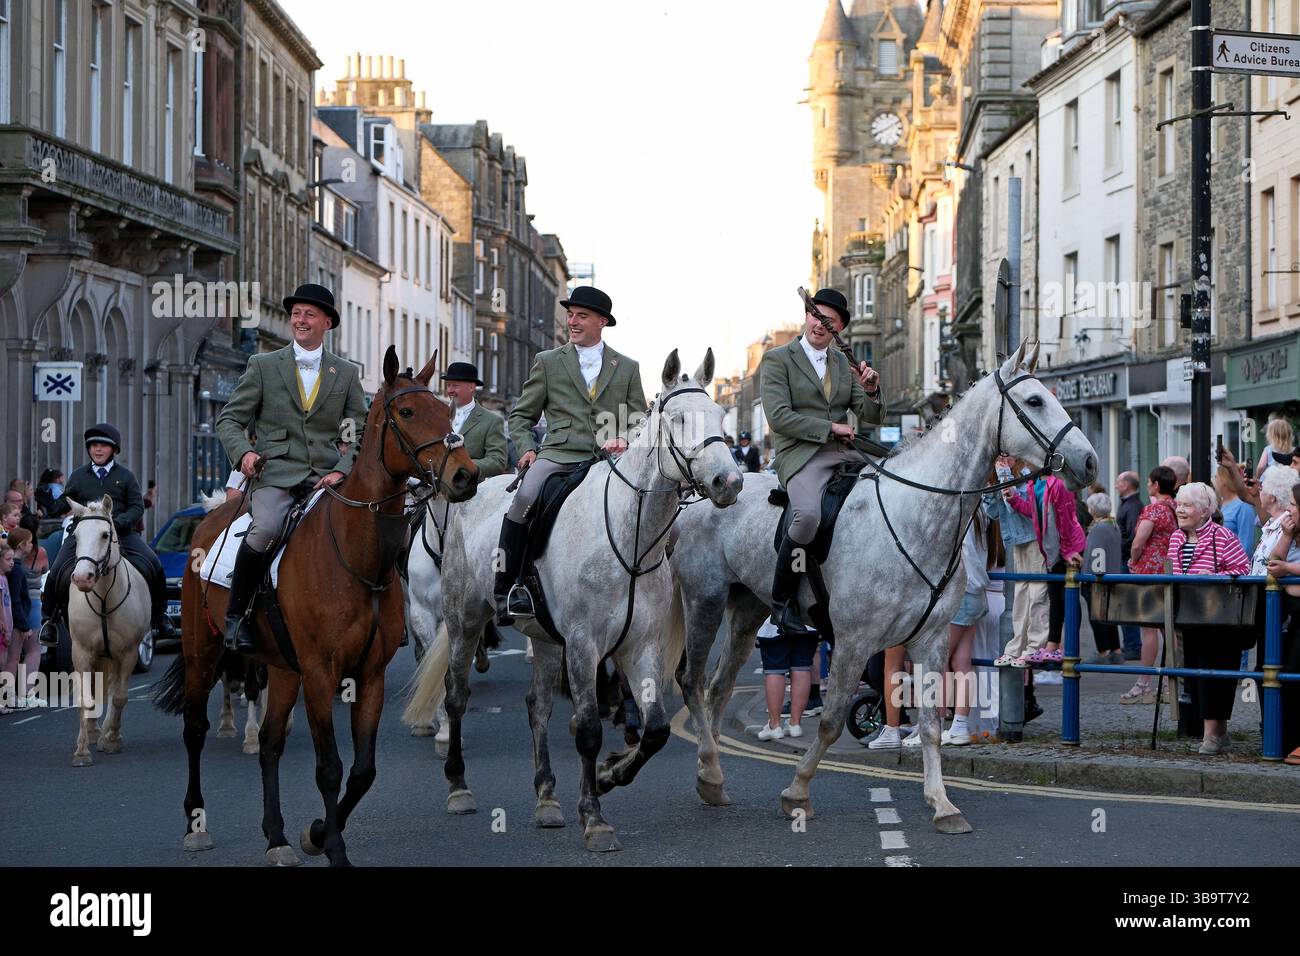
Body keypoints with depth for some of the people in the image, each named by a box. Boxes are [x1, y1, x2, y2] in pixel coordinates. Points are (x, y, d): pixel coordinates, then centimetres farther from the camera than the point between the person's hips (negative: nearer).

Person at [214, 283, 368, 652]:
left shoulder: (347, 373, 15)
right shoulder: (263, 366, 11)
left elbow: (360, 433, 13)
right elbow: (229, 419, 10)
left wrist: (342, 470, -5)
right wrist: (244, 452, -10)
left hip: (327, 478, 2)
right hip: (275, 474, -2)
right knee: (265, 530, -32)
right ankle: (236, 615, -17)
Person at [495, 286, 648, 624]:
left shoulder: (627, 368, 18)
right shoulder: (548, 362, 16)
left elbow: (640, 421, 18)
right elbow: (521, 415, 18)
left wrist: (625, 441, -5)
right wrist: (527, 449, 0)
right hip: (558, 455, -1)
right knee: (524, 499, -31)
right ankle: (504, 589, -23)